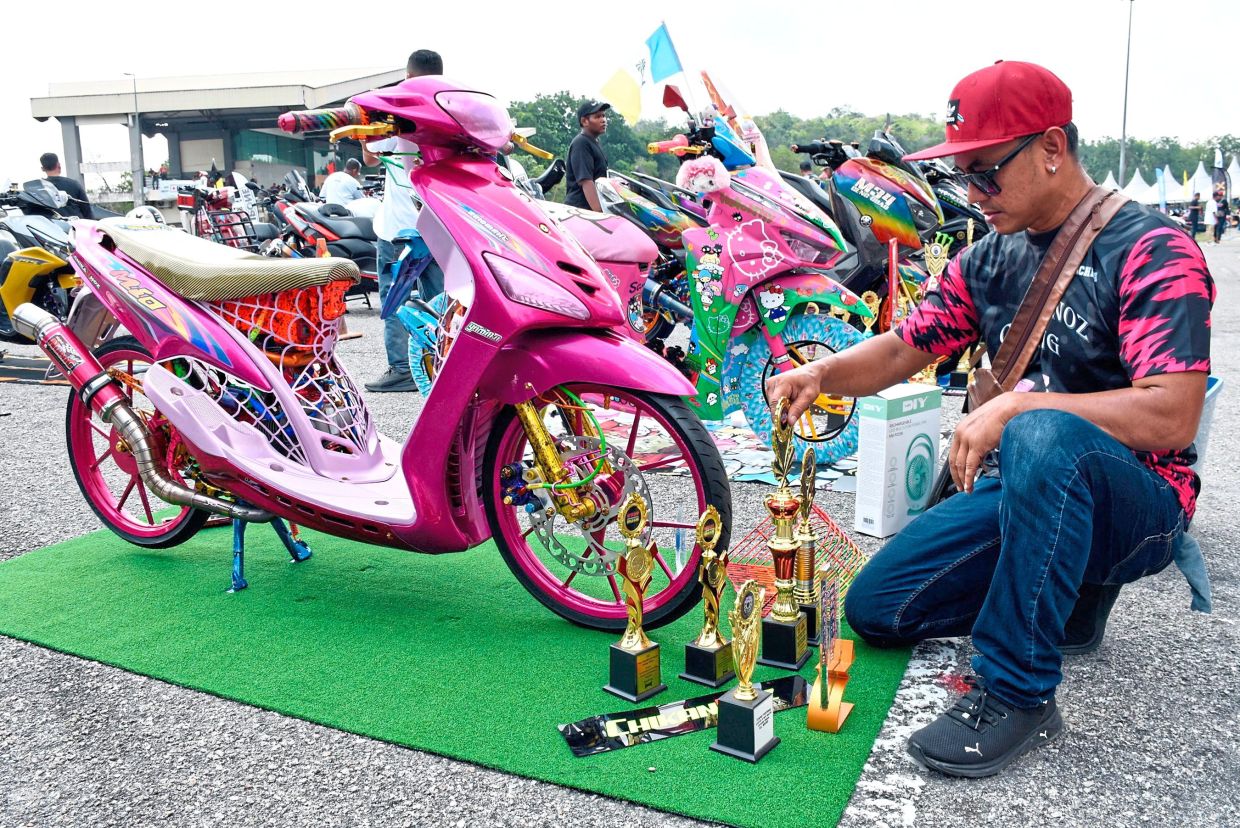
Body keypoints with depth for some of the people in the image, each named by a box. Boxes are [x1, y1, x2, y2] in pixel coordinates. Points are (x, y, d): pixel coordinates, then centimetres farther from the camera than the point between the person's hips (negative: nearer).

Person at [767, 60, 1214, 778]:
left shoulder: (1152, 250, -15)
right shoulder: (990, 260, 8)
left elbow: (1173, 419, -26)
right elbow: (904, 348, 9)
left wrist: (1016, 406, -29)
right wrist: (822, 374, -12)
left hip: (1140, 503, -7)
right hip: (1023, 489, 7)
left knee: (1043, 436, -41)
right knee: (875, 607, 1)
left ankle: (1017, 694, -29)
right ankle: (1067, 594, 17)